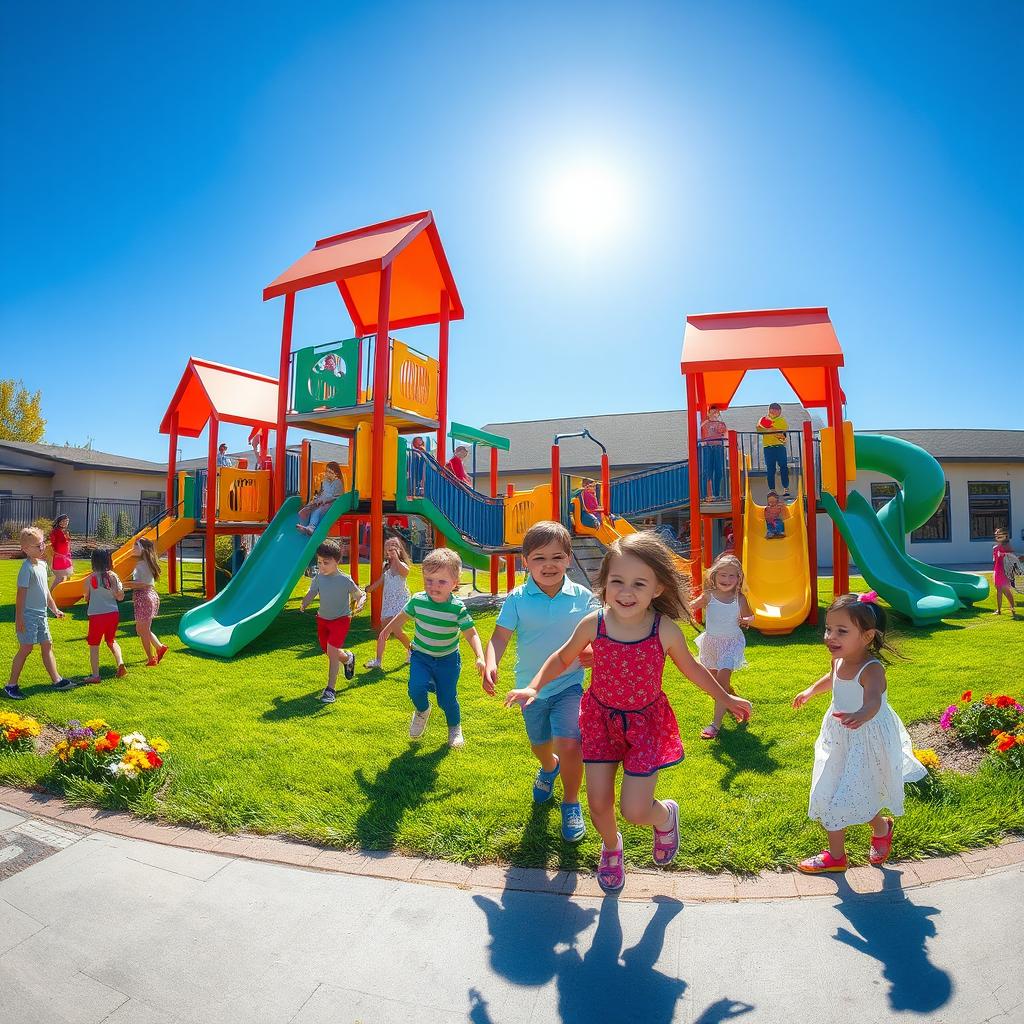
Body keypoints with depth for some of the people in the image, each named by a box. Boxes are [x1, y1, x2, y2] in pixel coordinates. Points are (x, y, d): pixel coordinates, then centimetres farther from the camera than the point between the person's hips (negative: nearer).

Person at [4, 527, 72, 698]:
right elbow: (21, 594, -18)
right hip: (28, 615, -8)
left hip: (41, 615, 9)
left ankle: (56, 680, 18)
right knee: (26, 648, -3)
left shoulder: (42, 564, 10)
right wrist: (19, 619, -18)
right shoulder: (27, 568, -17)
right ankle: (11, 685, 9)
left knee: (47, 646, 11)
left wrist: (55, 609, 24)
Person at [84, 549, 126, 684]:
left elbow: (86, 597, 5)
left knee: (94, 645, 8)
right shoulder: (113, 576, -3)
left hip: (96, 615, -3)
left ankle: (95, 675, 8)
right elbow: (120, 597, -2)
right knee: (111, 640, 24)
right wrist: (114, 584, 2)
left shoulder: (90, 579, -9)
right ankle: (120, 663, 6)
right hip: (113, 614, 3)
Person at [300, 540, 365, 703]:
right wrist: (304, 604, -25)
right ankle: (348, 658, 50)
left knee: (332, 651, -17)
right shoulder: (318, 577, -10)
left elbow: (361, 595, -13)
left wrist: (359, 603, -34)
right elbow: (311, 593, -6)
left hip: (341, 618, -5)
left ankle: (330, 689, -6)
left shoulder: (345, 580, -21)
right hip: (322, 618, 5)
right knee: (327, 651, 17)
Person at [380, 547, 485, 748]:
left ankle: (455, 727, 35)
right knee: (416, 689, -19)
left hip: (448, 659, -2)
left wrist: (480, 657, -32)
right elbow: (403, 616, 5)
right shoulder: (417, 600, -14)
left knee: (447, 699, 2)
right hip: (421, 656, 2)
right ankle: (422, 711, 17)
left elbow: (471, 634, -20)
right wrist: (388, 629, 17)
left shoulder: (458, 608, -22)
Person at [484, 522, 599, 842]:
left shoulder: (582, 597, -11)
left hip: (568, 685, -2)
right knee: (539, 745, 23)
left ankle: (571, 803, 11)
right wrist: (491, 665, -32)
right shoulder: (517, 598, -13)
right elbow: (499, 636, -14)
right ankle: (549, 767, 61)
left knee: (569, 745, -19)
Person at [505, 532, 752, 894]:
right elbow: (563, 657, 2)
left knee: (635, 810, -4)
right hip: (601, 718, 2)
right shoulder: (593, 625, -18)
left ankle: (665, 815, 35)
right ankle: (611, 847, 45)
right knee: (599, 804, 8)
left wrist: (726, 698, 12)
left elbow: (691, 668, 1)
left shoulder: (665, 631, -20)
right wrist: (534, 687, -5)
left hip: (645, 722, -1)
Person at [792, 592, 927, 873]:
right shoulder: (839, 660, -7)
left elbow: (873, 700, -50)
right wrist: (811, 691, 29)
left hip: (867, 741, -7)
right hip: (840, 739, 7)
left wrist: (861, 715, -70)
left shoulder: (871, 669, -29)